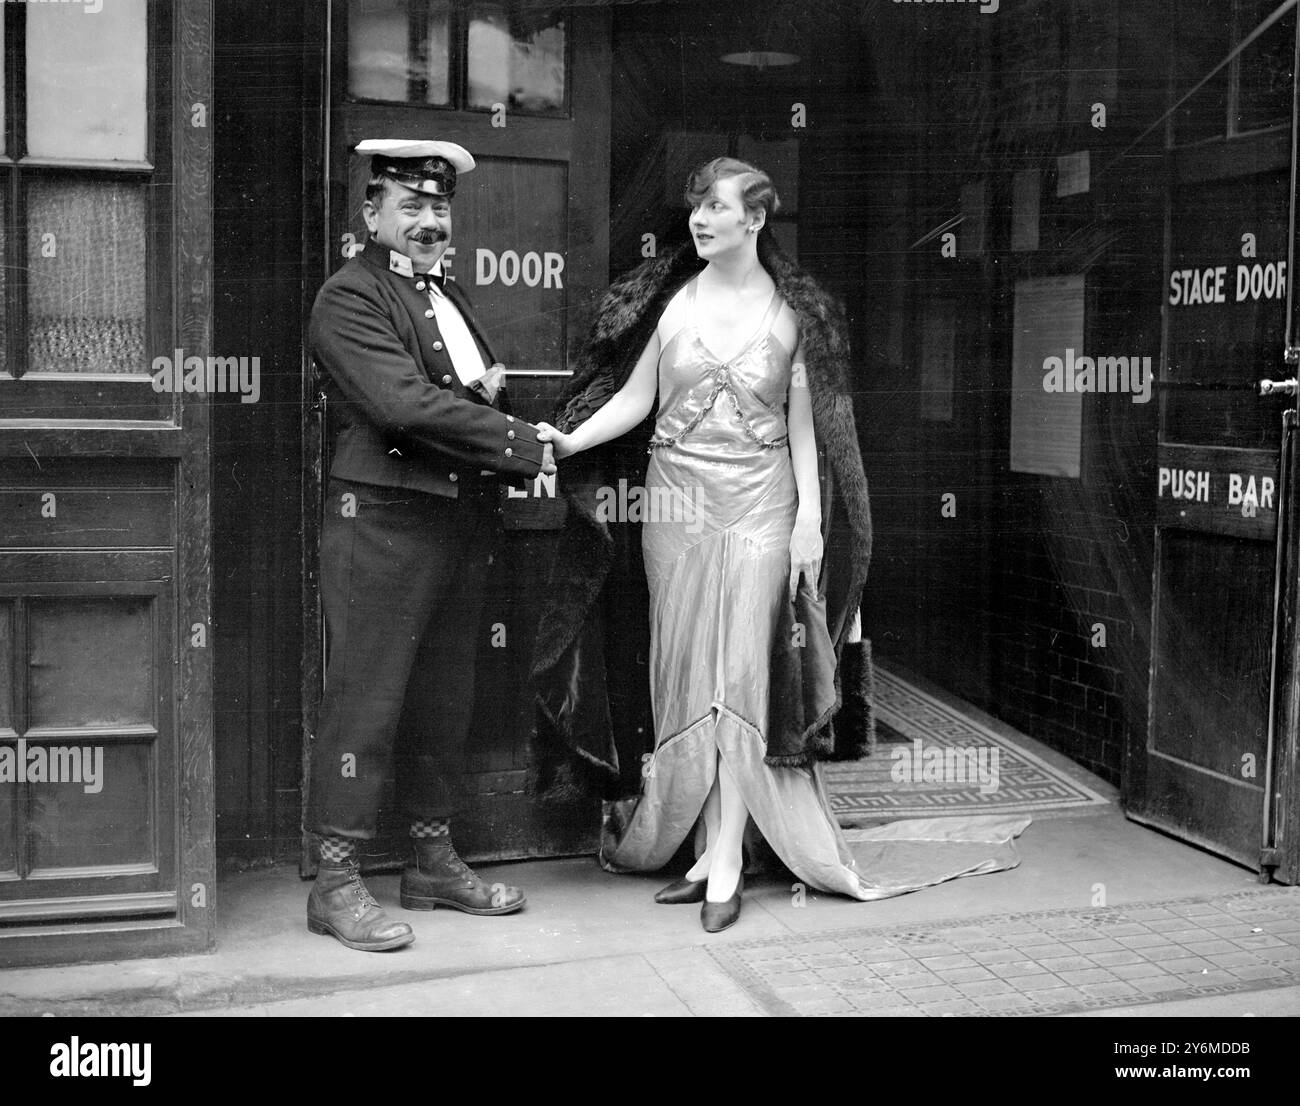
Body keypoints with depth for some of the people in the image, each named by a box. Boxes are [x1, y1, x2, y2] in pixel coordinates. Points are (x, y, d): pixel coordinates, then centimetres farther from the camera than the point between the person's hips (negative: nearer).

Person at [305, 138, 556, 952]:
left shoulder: (449, 295, 20)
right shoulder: (351, 296, -8)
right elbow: (406, 404, -20)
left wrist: (489, 395, 1)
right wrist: (524, 445, -17)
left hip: (464, 521, 8)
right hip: (384, 518, -8)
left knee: (445, 699, 13)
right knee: (366, 700, -5)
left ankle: (435, 860, 25)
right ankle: (337, 882, 4)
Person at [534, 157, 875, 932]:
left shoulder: (794, 312, 1)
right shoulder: (670, 299, 4)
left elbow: (804, 425, 2)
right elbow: (634, 396, 3)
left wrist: (810, 518, -3)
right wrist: (571, 440, -12)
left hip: (759, 505, -2)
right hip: (677, 501, 2)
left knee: (741, 671, -6)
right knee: (686, 672, 3)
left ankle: (723, 861, -1)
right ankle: (713, 853, 13)